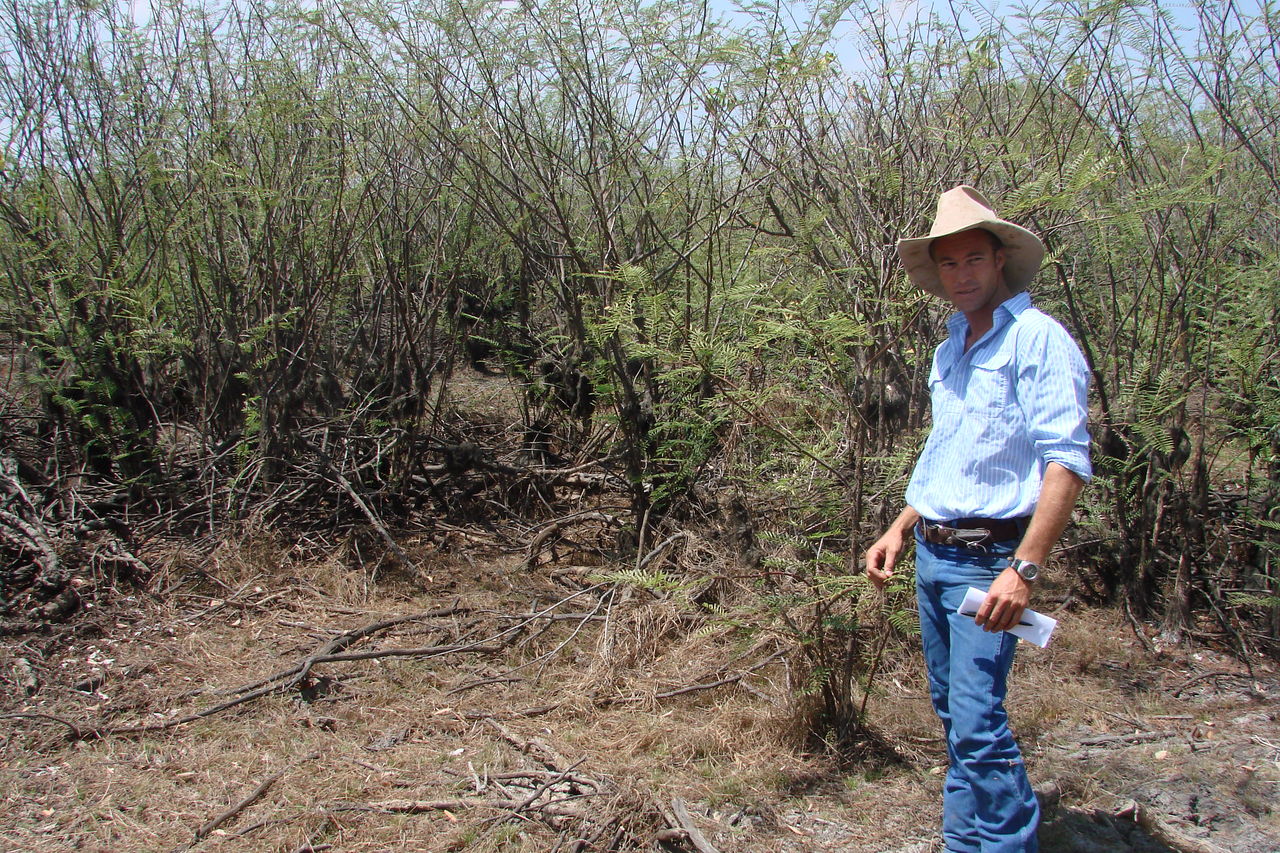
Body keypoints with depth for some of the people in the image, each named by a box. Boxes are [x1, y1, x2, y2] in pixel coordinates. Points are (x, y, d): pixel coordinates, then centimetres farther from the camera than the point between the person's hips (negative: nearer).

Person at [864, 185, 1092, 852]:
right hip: (932, 555, 8)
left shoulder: (1037, 338, -11)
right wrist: (900, 529, 17)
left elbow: (1067, 463, -19)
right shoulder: (949, 352, 15)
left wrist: (1024, 570, -26)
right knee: (951, 711, 15)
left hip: (988, 560, -8)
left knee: (977, 721, -12)